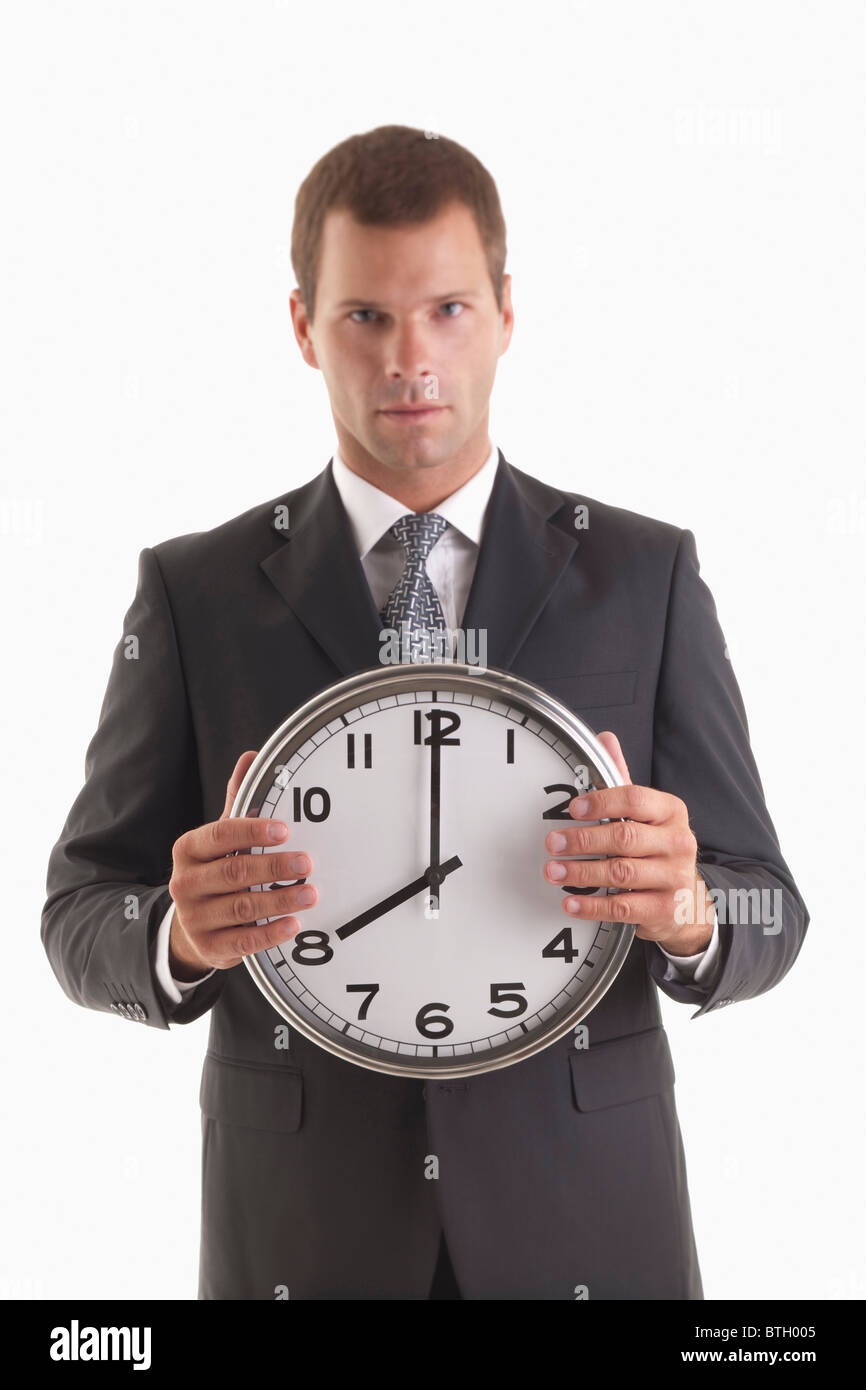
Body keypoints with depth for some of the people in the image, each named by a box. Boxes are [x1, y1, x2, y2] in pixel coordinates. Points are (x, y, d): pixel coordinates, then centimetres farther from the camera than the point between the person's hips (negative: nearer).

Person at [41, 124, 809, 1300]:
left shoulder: (645, 576, -3)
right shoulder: (196, 592, -3)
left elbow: (764, 916, -1)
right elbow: (84, 916, 0)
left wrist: (686, 912, -24)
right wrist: (184, 935, -22)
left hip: (585, 1228, 1)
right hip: (300, 1234, 0)